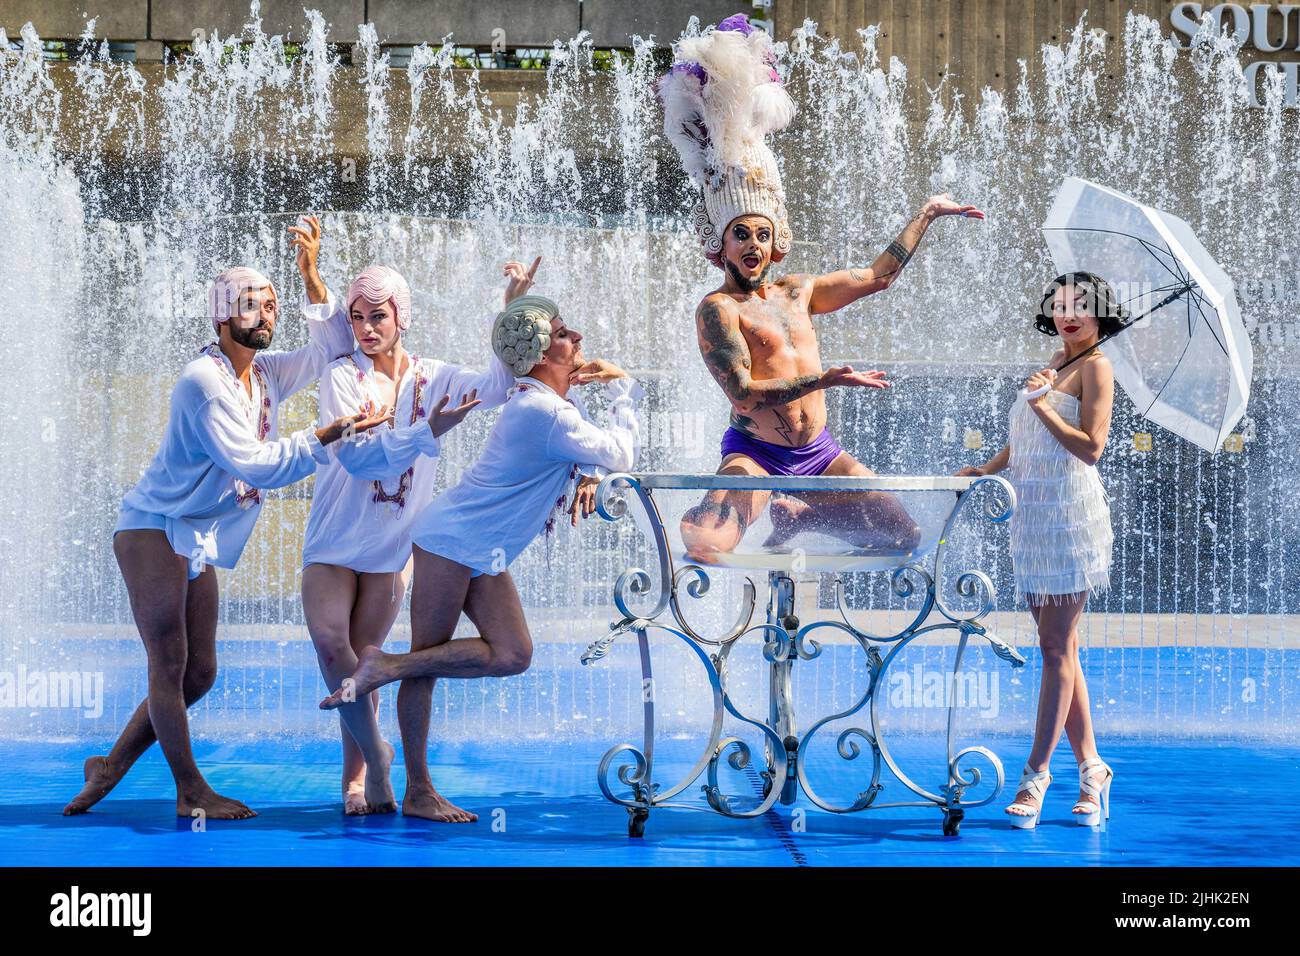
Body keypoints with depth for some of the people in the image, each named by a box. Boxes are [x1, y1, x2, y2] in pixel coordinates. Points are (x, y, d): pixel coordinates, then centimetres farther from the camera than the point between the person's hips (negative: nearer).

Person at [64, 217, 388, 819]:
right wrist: (325, 438, -23)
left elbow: (332, 348, 15)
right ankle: (191, 791, -1)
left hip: (200, 543, 9)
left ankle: (112, 764, 19)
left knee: (199, 673, 7)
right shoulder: (204, 381, -18)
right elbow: (250, 463, -22)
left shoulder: (267, 374, 7)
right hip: (154, 531, -9)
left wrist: (311, 275, 3)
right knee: (169, 666, -7)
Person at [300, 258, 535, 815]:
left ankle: (357, 777, 11)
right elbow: (355, 454, -18)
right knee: (329, 640, -17)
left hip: (392, 545, 1)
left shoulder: (432, 379, 2)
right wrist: (427, 432, -27)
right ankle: (375, 753, -2)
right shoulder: (342, 377, -5)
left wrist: (512, 310, -22)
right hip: (334, 538, -1)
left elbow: (496, 388, -14)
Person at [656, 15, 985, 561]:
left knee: (905, 538, 0)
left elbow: (878, 276, 24)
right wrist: (825, 380, -30)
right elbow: (744, 392, -21)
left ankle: (797, 515, 17)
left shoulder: (798, 293, 12)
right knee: (705, 547, -31)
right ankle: (703, 512, 7)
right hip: (755, 453, -6)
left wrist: (927, 215, 28)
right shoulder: (717, 310, -9)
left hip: (817, 452, 6)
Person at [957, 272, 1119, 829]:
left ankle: (1036, 774, -6)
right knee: (1060, 649, 7)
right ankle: (1090, 768, 12)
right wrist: (986, 469, 14)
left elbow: (1090, 447, -14)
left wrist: (1040, 404, -17)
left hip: (1071, 514, -8)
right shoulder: (1055, 362, 19)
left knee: (1056, 648, -7)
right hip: (1031, 514, 8)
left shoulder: (1095, 366, -4)